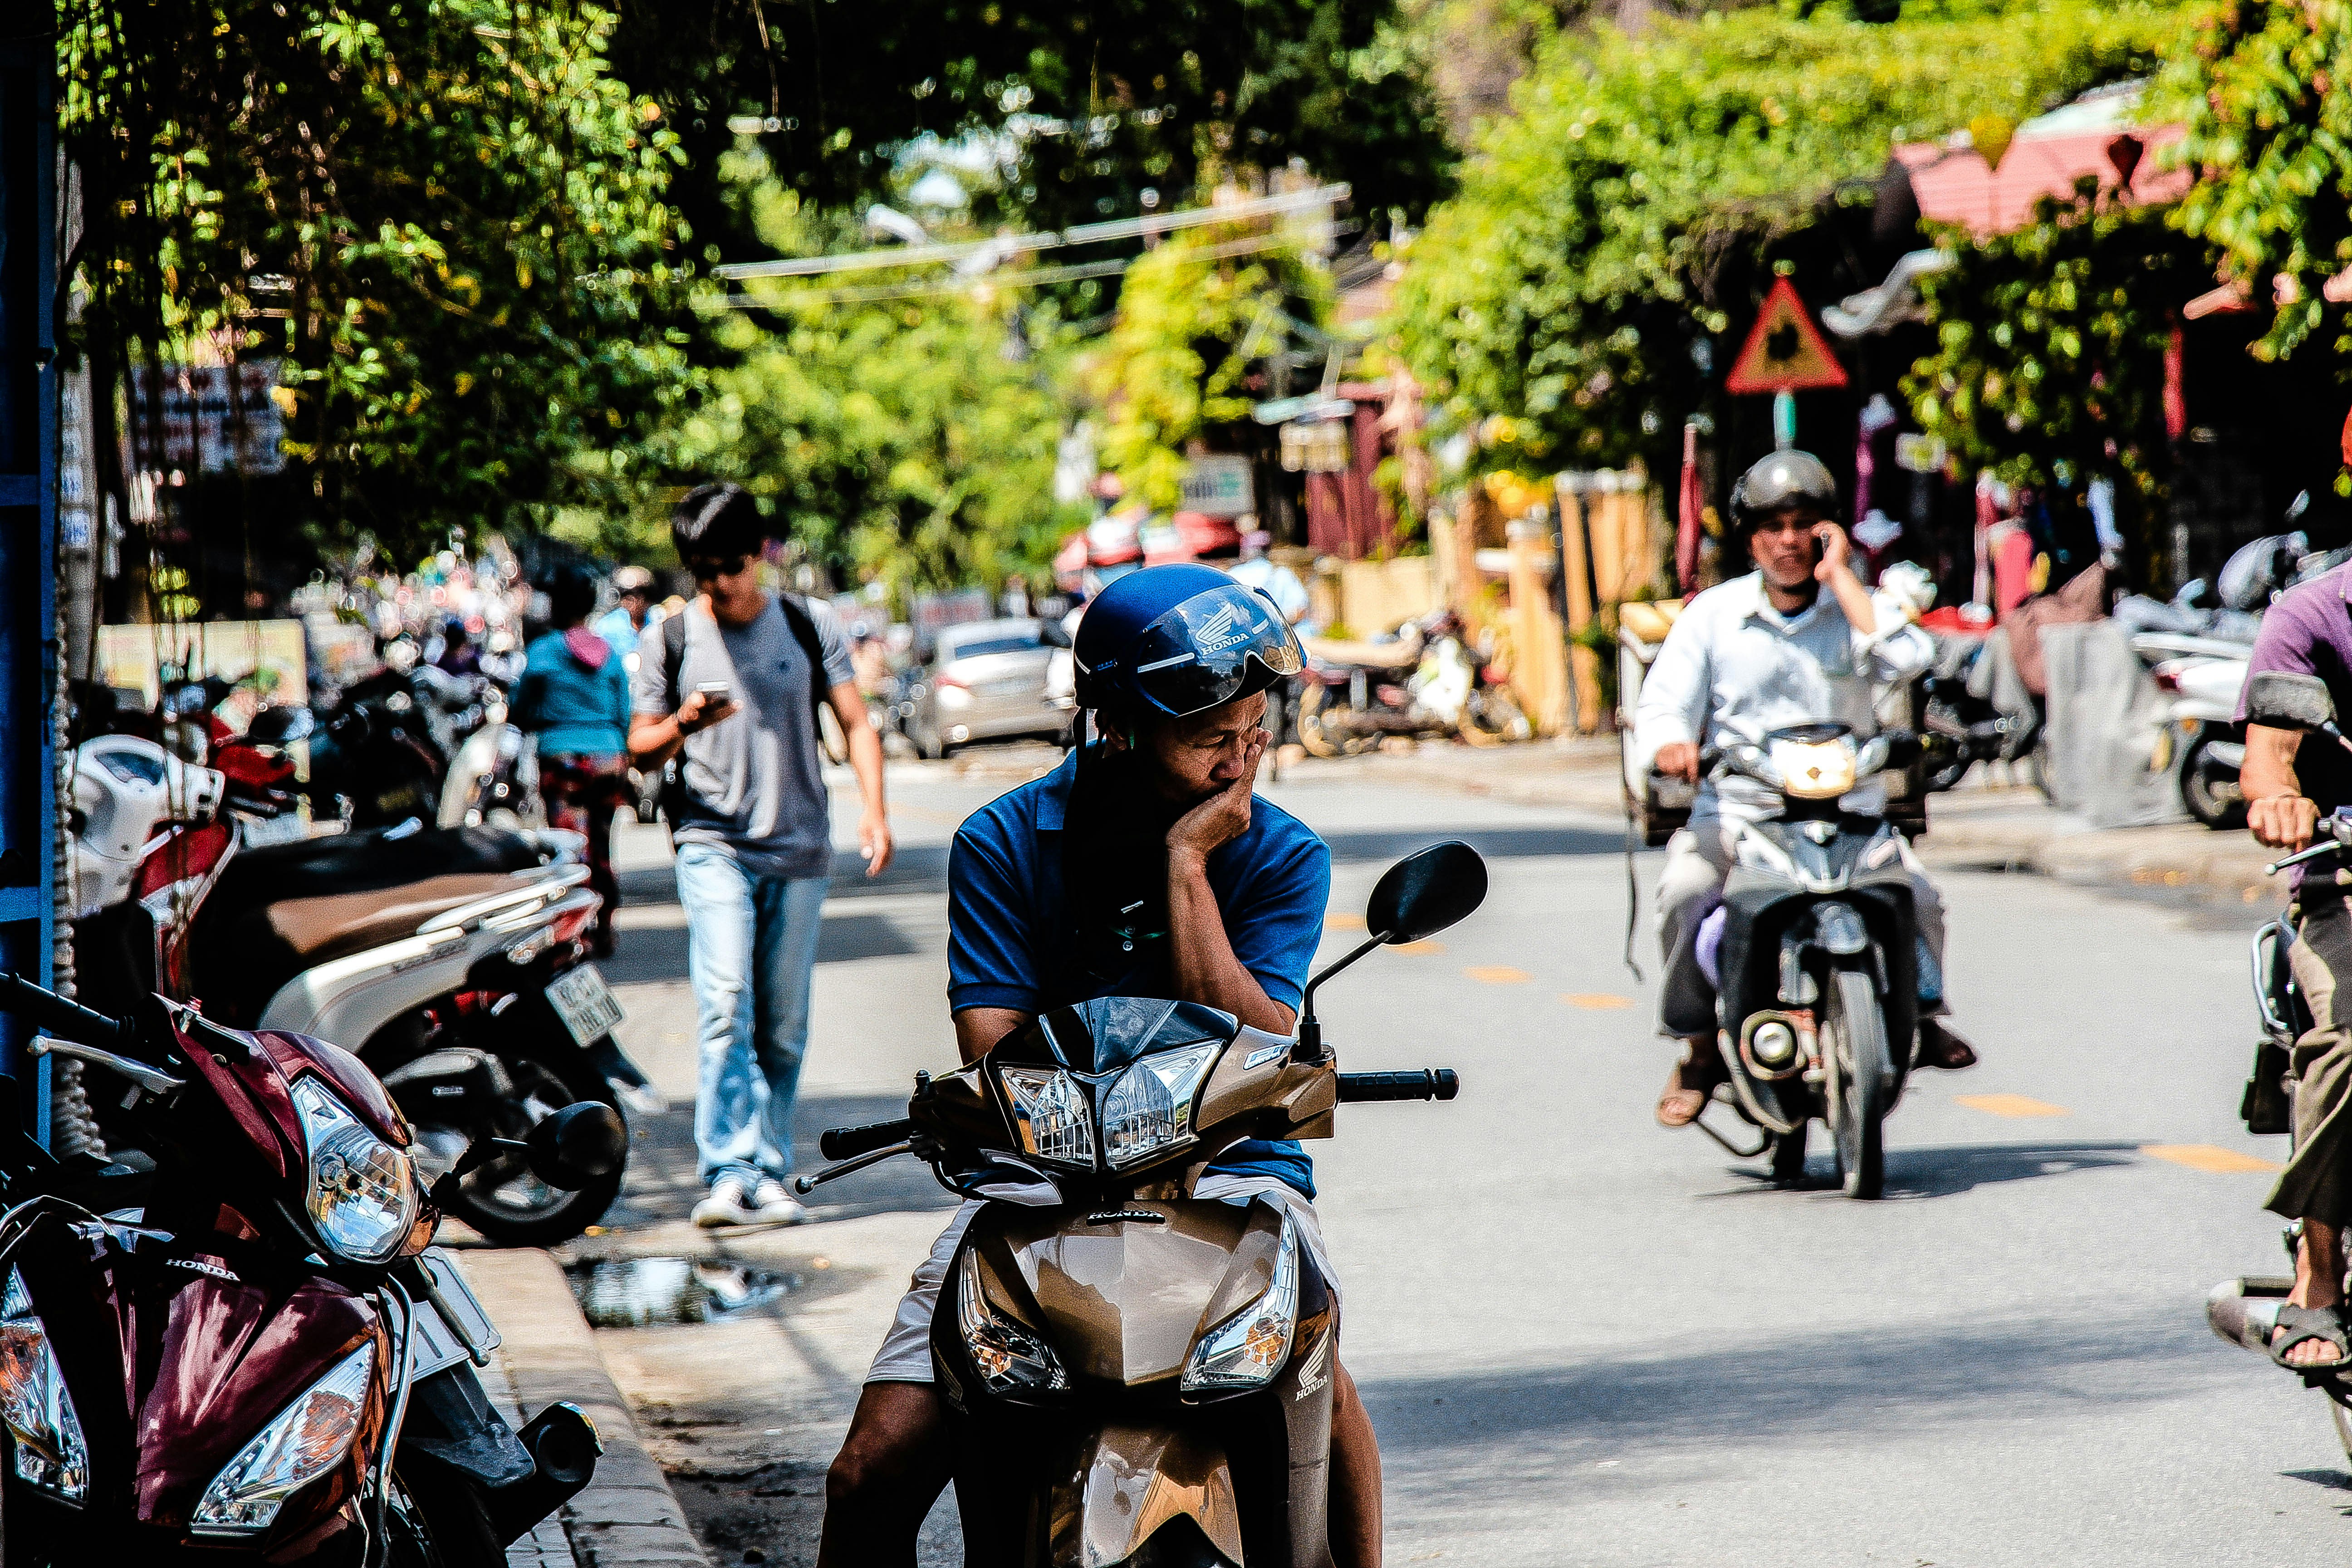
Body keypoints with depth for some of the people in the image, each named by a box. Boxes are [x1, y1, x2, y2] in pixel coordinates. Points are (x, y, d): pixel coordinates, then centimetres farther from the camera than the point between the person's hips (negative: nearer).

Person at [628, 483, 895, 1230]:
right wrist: (682, 726, -13)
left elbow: (855, 722, 6)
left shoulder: (810, 625, 6)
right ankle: (727, 1173, -23)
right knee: (726, 1006, -18)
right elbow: (639, 749, 9)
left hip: (799, 851, 2)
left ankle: (767, 1175, 13)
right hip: (714, 845, -2)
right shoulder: (674, 640, 5)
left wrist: (874, 810, -8)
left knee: (784, 1027, 4)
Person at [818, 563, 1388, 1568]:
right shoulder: (1003, 844, 2)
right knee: (873, 1474, -15)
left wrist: (1183, 865, -13)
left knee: (1318, 1384, -32)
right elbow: (994, 1060, -5)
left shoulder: (1280, 856, 1)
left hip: (1227, 1169, -1)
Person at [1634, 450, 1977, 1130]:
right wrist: (1671, 742, -25)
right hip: (1735, 812, 0)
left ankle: (1923, 1014, 6)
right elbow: (1662, 703, 0)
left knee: (1916, 891, -24)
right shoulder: (1713, 614, 6)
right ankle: (1699, 1046, -10)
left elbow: (1908, 659, -15)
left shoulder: (1854, 608, 7)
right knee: (1686, 892, -29)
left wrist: (1840, 577, -9)